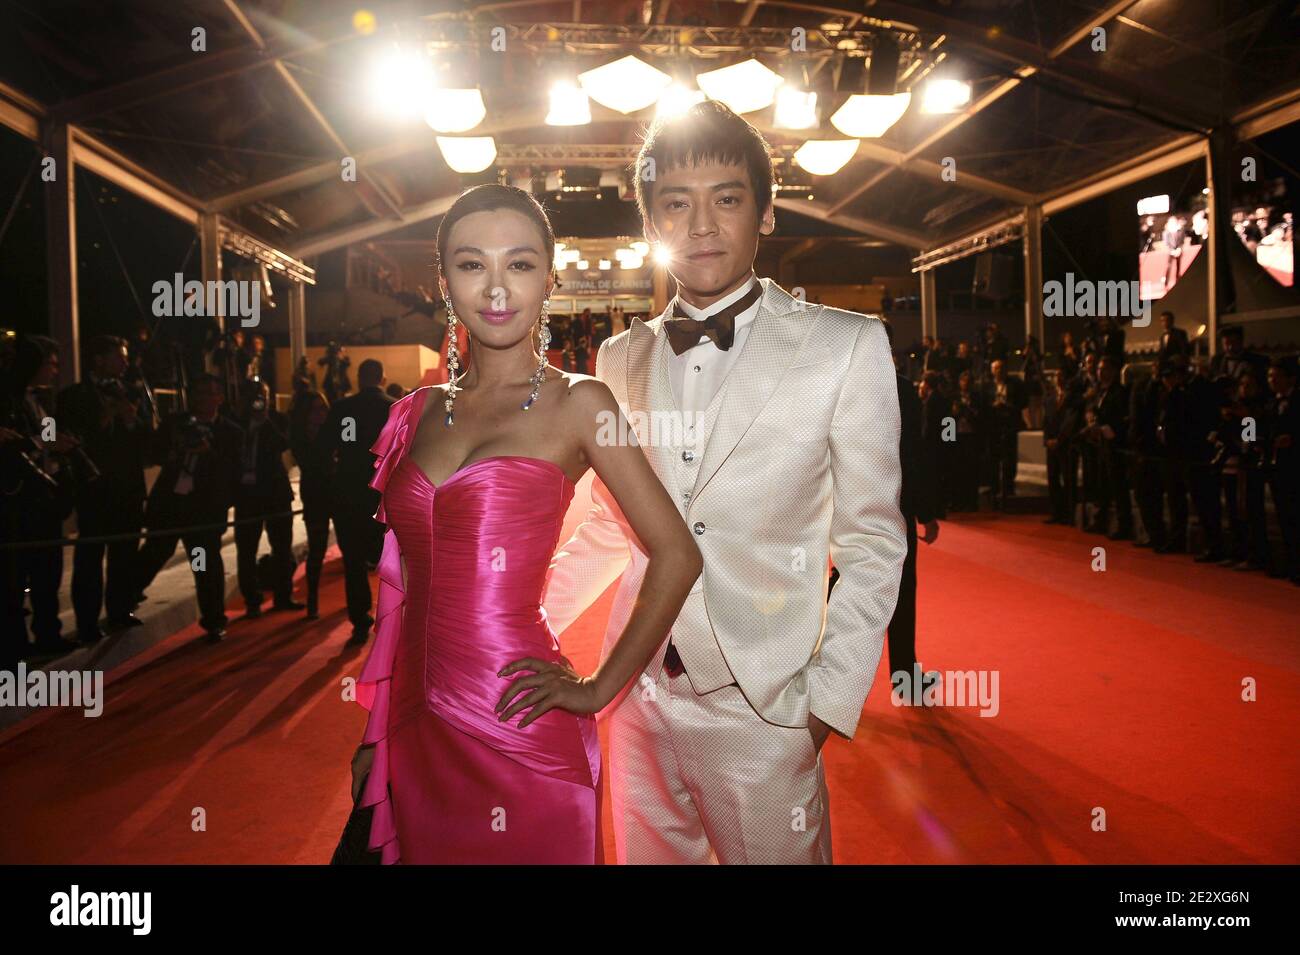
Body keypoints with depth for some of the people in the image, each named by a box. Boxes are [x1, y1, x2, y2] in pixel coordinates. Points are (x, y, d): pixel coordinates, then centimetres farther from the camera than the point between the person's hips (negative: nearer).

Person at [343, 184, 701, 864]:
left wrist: (597, 690, -6)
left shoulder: (578, 403, -6)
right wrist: (374, 730, 10)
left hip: (519, 731, -4)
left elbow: (677, 556, -8)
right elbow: (404, 583, 11)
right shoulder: (423, 411, 7)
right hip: (418, 725, 5)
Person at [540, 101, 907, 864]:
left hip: (762, 711, -4)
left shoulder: (846, 347, -6)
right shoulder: (622, 359, 6)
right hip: (638, 692, 4)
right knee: (645, 854, 18)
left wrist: (830, 700, -10)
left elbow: (872, 544, -4)